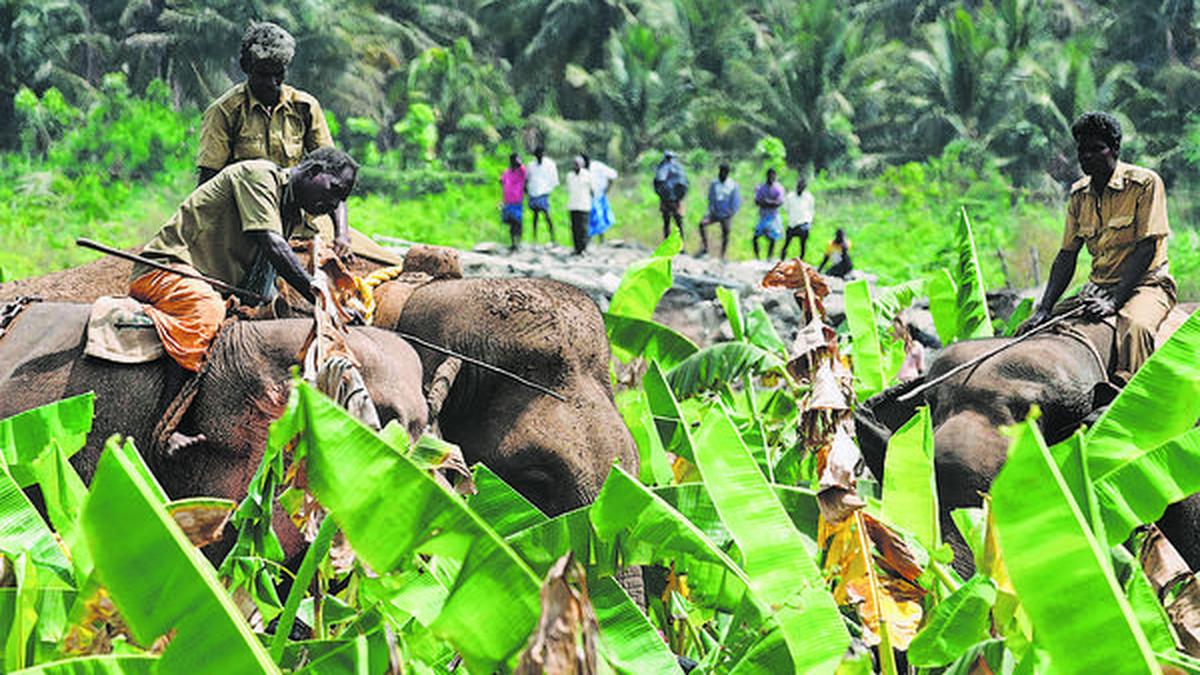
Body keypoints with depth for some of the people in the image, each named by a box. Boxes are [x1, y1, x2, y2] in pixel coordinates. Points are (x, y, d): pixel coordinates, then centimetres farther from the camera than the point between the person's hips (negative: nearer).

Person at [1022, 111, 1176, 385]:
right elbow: (1066, 256, 9)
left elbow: (1146, 249, -14)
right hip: (1097, 287, 7)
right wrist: (1045, 309, -6)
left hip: (1146, 283, -7)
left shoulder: (1145, 183, -9)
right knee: (1034, 330, -9)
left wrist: (1113, 301, -24)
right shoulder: (1079, 194, 10)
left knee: (1135, 327, -40)